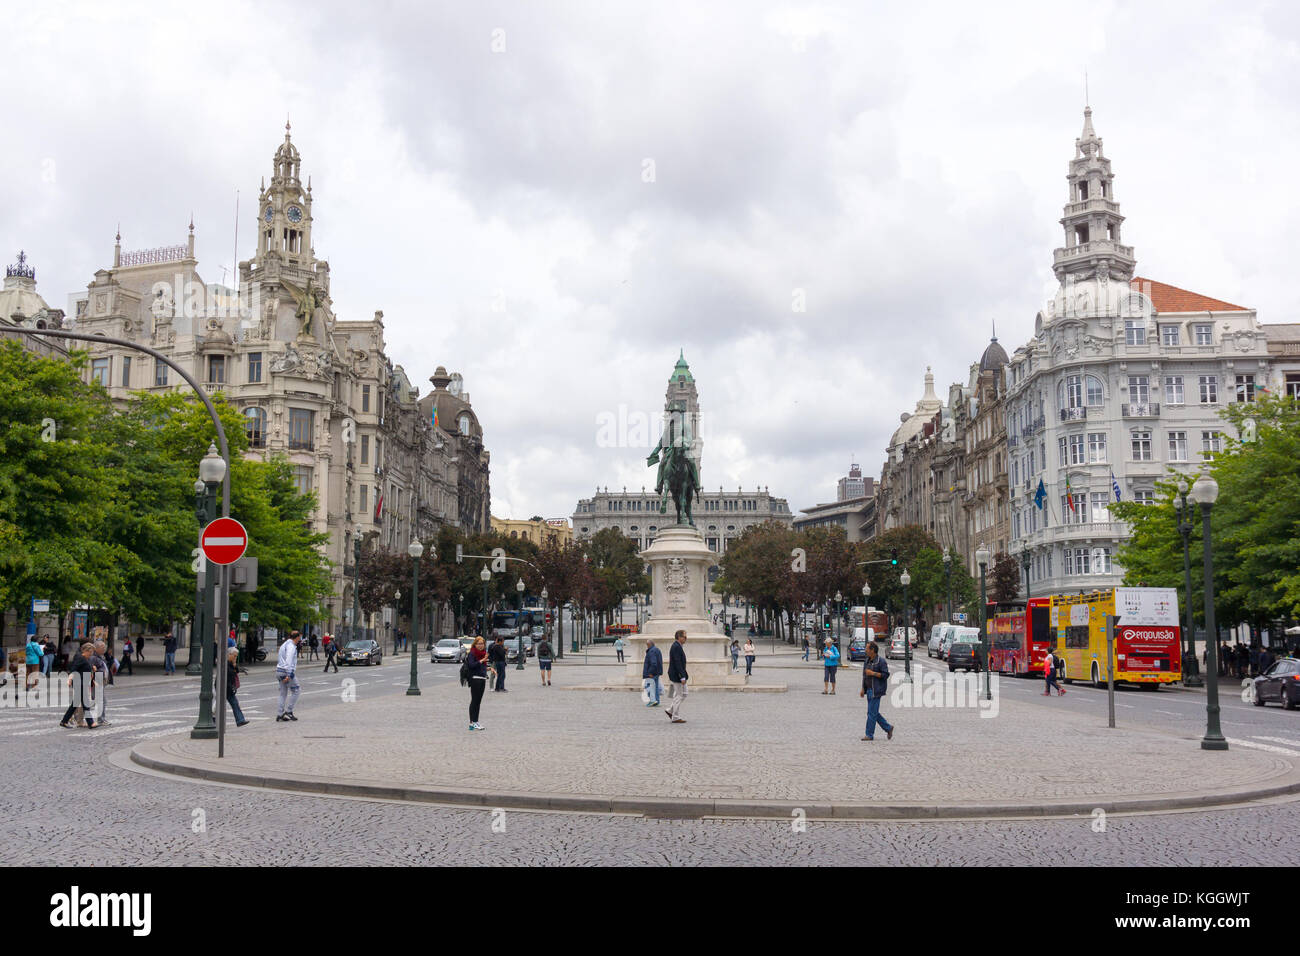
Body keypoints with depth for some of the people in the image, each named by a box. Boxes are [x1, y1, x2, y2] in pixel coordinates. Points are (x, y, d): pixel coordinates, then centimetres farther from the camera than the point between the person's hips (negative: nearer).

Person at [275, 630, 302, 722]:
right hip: (286, 671, -9)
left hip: (279, 671, 9)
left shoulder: (284, 645, 18)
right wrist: (288, 675, -26)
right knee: (296, 690, 0)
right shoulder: (291, 646, -12)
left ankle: (280, 714, 9)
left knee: (283, 693, 10)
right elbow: (289, 661, -21)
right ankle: (288, 711, -1)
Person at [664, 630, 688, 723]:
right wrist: (682, 677, -24)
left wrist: (684, 674, 20)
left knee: (683, 694, 15)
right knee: (679, 696, -3)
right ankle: (676, 717, 3)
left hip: (675, 675, 10)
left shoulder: (677, 646, 14)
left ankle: (670, 710, 18)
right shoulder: (677, 647, -18)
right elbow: (678, 663, -23)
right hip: (677, 675, -10)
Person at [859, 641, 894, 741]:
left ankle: (869, 734, 0)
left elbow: (886, 675, -15)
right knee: (874, 713, 11)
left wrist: (873, 673, -19)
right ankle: (888, 728, 23)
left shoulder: (881, 661, -12)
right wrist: (863, 689, 17)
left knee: (872, 713, -6)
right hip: (869, 690, 9)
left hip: (876, 691, -9)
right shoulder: (867, 661, 14)